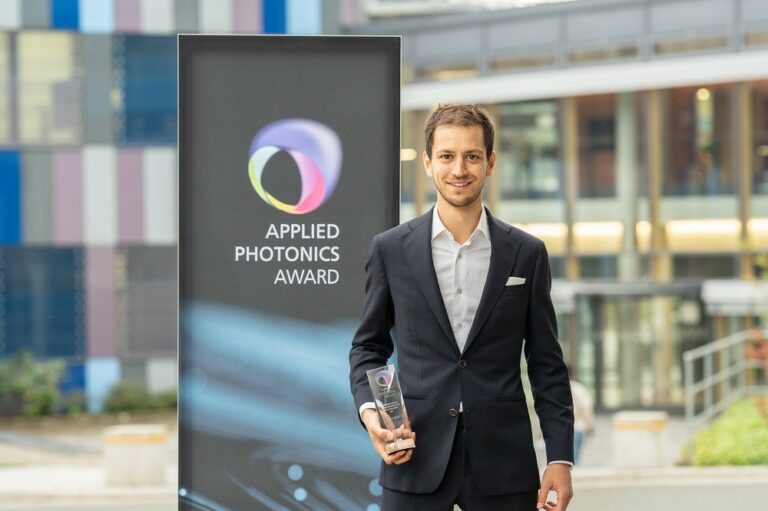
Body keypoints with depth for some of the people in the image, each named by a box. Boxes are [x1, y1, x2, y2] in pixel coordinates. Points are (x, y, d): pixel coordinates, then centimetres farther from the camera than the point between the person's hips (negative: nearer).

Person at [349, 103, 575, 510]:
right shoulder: (390, 249, 5)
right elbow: (368, 346, 12)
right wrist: (369, 409, -7)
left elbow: (546, 364, 7)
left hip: (503, 464, 0)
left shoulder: (526, 254, 5)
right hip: (417, 461, 0)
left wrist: (560, 458, 0)